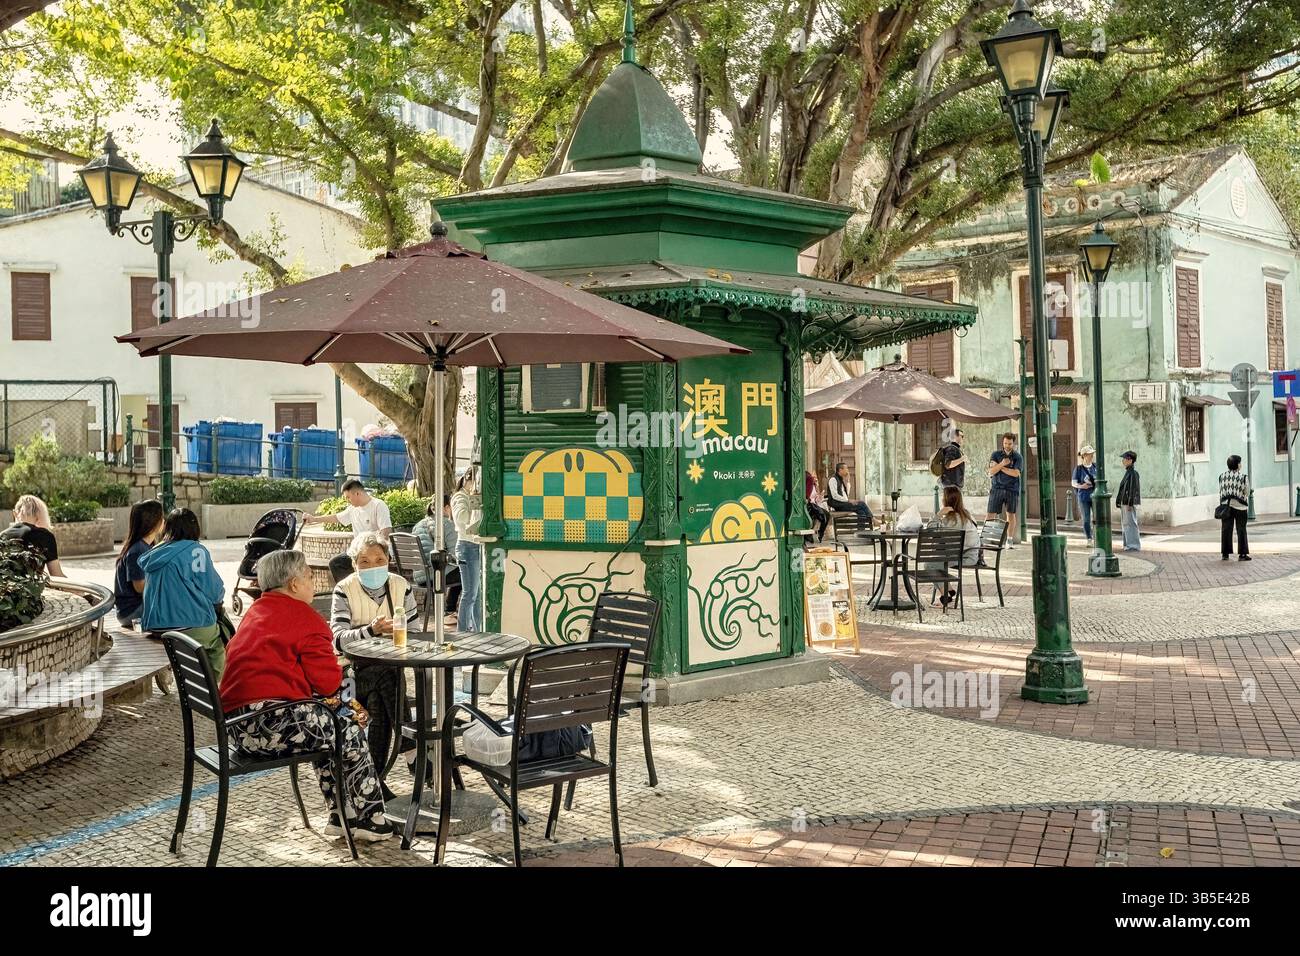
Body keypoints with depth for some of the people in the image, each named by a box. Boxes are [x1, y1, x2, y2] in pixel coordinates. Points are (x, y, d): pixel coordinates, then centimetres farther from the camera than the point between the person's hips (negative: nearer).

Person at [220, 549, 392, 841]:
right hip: (272, 723, -9)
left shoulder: (255, 612, 23)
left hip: (239, 725, 9)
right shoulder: (304, 617, -5)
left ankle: (340, 816, 28)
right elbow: (328, 680, -9)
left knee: (326, 723, 26)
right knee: (349, 730, 9)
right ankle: (369, 818, 18)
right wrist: (336, 668, 15)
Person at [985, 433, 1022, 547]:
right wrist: (1002, 464, -16)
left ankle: (1010, 540, 11)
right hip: (997, 488, 0)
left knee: (1011, 514, 4)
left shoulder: (1018, 457, 4)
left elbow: (1016, 473, -10)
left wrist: (999, 467, -8)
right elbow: (991, 472, -3)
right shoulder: (995, 455, 6)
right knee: (990, 514, -4)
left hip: (1012, 489, 0)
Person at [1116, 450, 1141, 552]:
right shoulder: (1128, 473, 15)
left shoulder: (1133, 473, -13)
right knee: (1125, 523, 12)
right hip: (1124, 503, 10)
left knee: (1130, 523, -6)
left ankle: (1134, 545, -3)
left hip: (1129, 503, -10)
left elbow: (1133, 490, -17)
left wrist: (1130, 504, -20)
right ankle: (1129, 544, 18)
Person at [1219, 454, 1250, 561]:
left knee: (1226, 529, 7)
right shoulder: (1243, 476, -8)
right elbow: (1247, 492, -3)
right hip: (1240, 506, -3)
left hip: (1225, 505, 3)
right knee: (1241, 530, 3)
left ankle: (1225, 554, 9)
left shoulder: (1222, 476, 2)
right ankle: (1242, 554, 2)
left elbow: (1220, 492, 6)